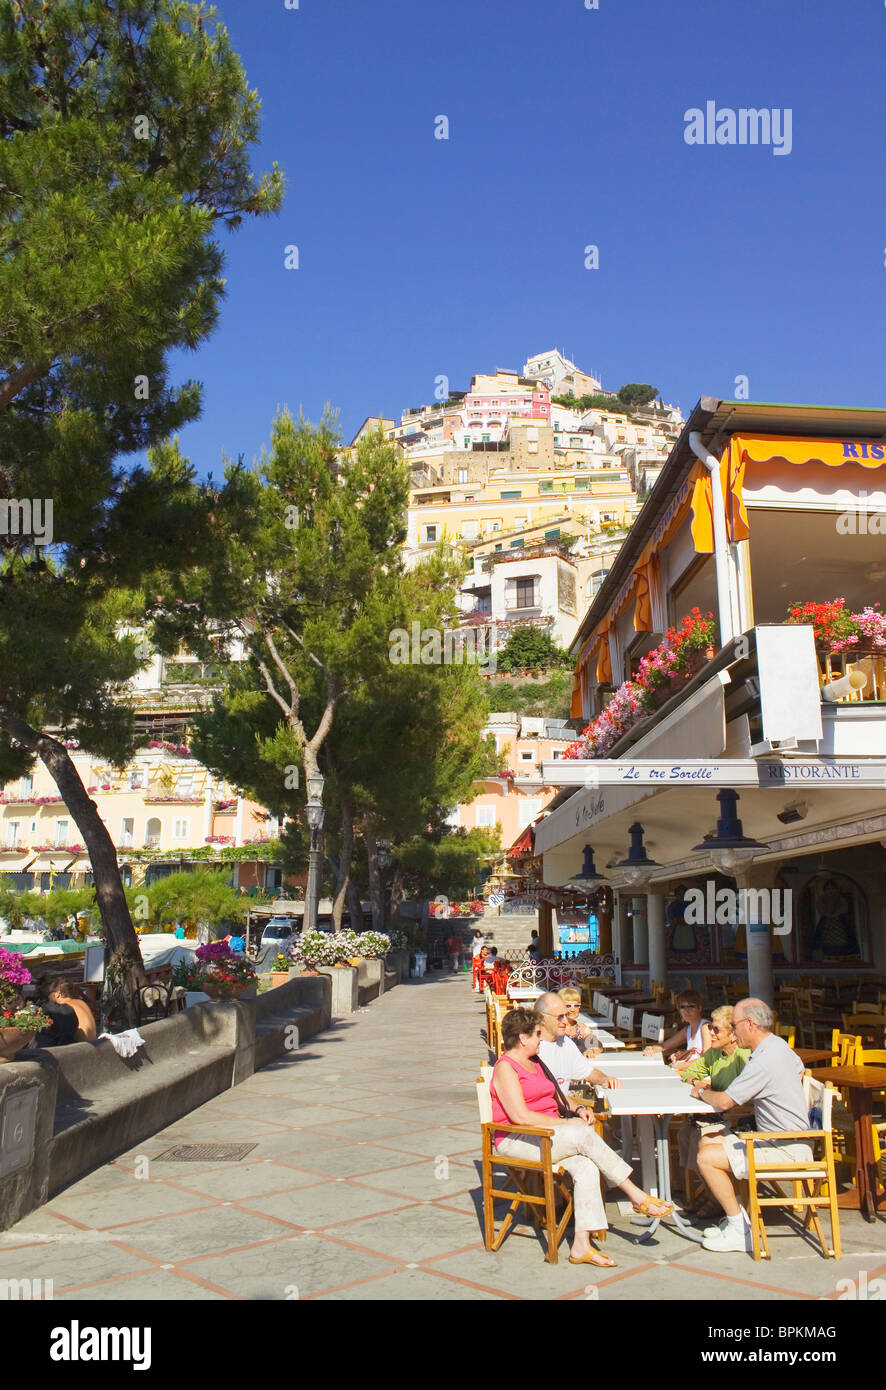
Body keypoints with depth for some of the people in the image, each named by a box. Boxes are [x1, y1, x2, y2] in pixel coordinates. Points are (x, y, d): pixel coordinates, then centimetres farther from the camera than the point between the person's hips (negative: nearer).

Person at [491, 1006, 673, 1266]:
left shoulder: (534, 1063, 19)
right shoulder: (505, 1068, -10)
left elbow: (555, 1096, 27)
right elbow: (520, 1115, -19)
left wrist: (577, 1108, 5)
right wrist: (566, 1123, -17)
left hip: (546, 1134, 8)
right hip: (516, 1140, -8)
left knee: (586, 1165, -20)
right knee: (584, 1135, -25)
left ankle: (582, 1245, -22)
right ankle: (637, 1196, -15)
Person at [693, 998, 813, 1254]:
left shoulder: (764, 1061, -24)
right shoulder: (779, 1045, 6)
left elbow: (724, 1102, -19)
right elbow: (800, 1069, 29)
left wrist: (702, 1091, 3)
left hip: (786, 1151, -10)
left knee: (707, 1158, -16)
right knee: (707, 1143, 10)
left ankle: (741, 1231, -4)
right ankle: (737, 1216, 13)